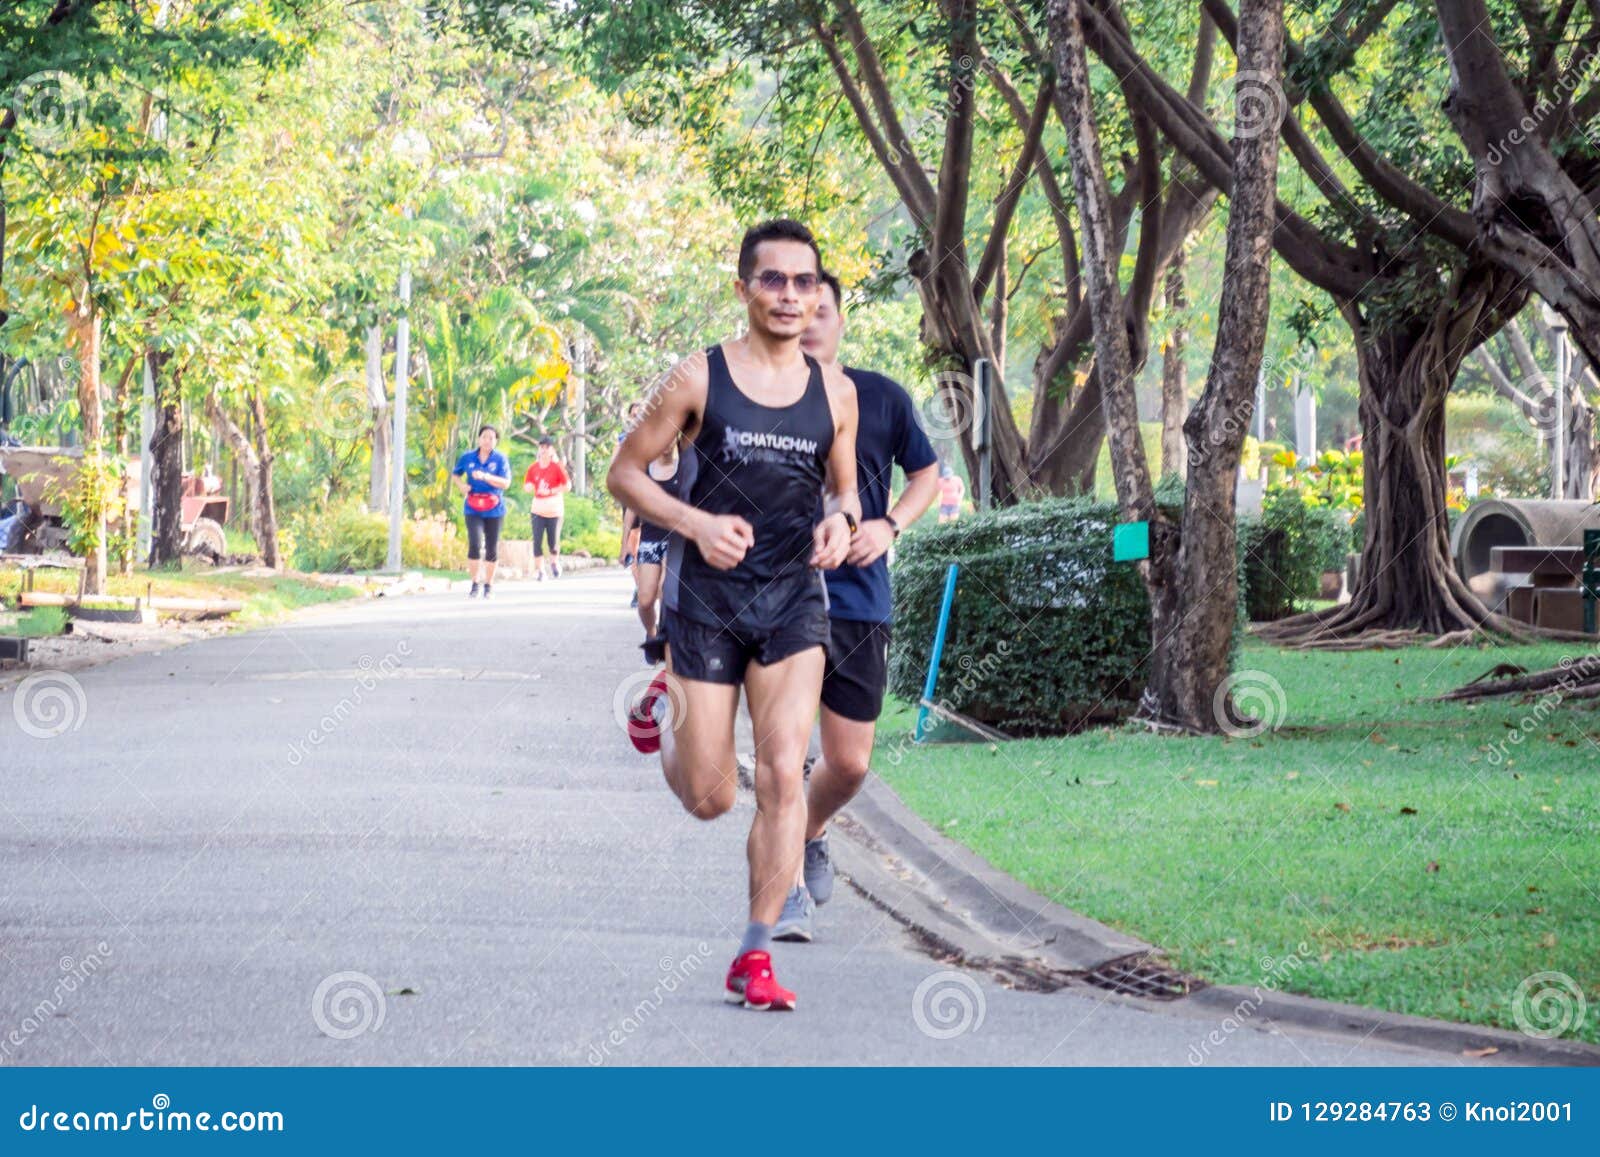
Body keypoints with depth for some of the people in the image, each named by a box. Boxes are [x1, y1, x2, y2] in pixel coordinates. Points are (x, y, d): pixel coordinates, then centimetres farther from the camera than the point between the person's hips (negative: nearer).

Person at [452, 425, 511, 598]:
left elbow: (506, 483, -12)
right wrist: (461, 485, -3)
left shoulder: (500, 459, -3)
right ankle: (475, 584, -5)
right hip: (473, 510, 0)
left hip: (494, 510, 0)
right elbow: (455, 475, 19)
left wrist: (485, 477, -25)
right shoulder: (468, 458, 3)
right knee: (475, 545, -16)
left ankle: (488, 585, 21)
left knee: (492, 549, 7)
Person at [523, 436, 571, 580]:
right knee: (537, 540, -6)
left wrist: (550, 491, -16)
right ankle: (539, 570, 2)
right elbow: (526, 486, 11)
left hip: (554, 509, -2)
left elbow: (567, 486, -7)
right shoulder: (533, 468, 5)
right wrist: (531, 487, -13)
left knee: (554, 540, 1)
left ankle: (554, 562, 30)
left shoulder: (557, 467, -5)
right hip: (538, 509, 2)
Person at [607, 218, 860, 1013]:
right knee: (710, 798, 2)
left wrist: (842, 520, -7)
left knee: (784, 776, -12)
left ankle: (755, 958, -4)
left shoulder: (834, 393, 4)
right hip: (706, 598, -2)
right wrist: (696, 523, -17)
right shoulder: (698, 380, -6)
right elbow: (624, 473, -1)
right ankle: (662, 705, 37)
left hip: (793, 600, 2)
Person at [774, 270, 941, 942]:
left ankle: (809, 835, 38)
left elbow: (925, 472, 17)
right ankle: (791, 889, -1)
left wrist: (890, 526, 0)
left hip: (857, 601, 2)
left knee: (849, 764, 7)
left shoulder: (880, 399, 4)